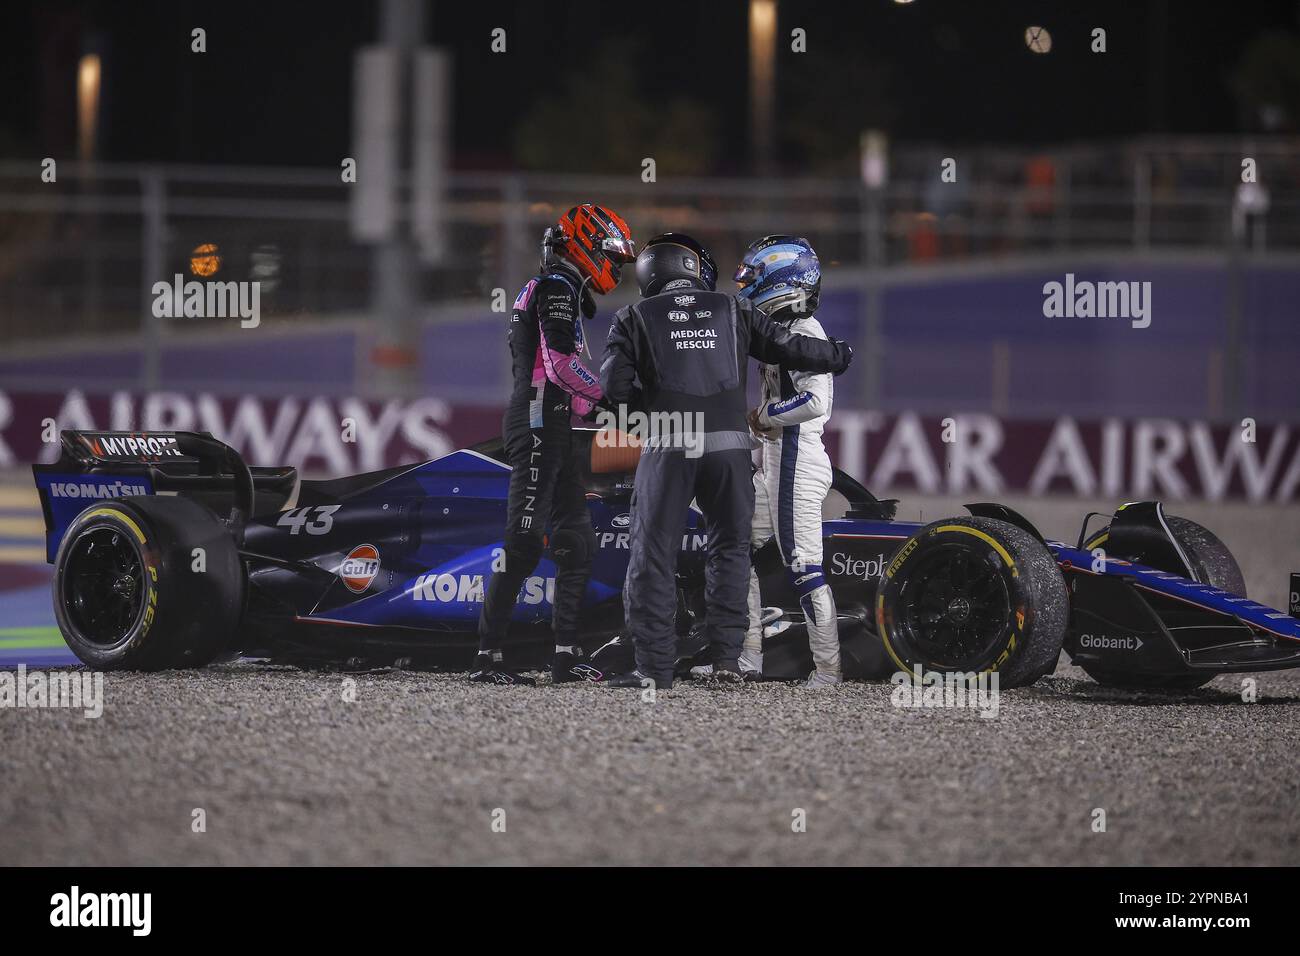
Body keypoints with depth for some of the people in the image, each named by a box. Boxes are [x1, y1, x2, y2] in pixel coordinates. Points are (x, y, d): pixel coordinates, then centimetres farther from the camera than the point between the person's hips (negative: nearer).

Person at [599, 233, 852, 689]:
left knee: (654, 554, 3)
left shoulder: (635, 319, 8)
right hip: (728, 443, 2)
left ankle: (654, 665, -3)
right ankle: (727, 657, 7)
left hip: (668, 447, -2)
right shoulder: (732, 311, 12)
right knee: (729, 547, 13)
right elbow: (788, 347, 13)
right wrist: (839, 355, 30)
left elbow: (615, 386, 0)